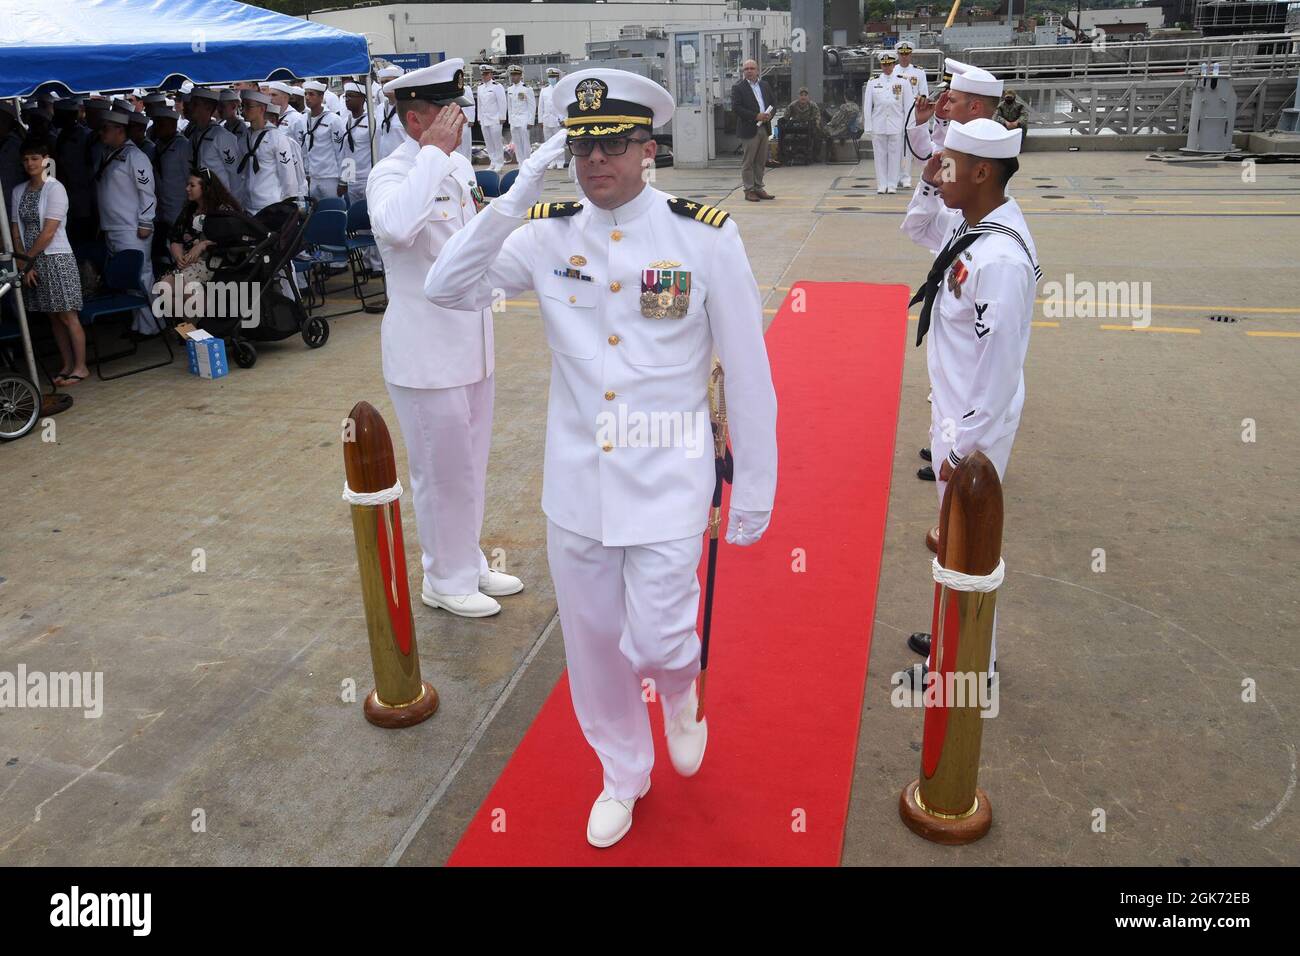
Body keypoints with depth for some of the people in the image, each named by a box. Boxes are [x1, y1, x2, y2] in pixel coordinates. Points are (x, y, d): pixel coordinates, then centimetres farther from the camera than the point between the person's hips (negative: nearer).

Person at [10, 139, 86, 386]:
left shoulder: (55, 189, -8)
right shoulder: (18, 191, 9)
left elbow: (49, 231, -13)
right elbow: (16, 230, 7)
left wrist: (26, 258, -7)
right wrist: (23, 263, -3)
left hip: (56, 258, -6)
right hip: (32, 261, 6)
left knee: (67, 316, -3)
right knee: (53, 317, 10)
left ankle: (81, 366, 4)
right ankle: (67, 365, 17)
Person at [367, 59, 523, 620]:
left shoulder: (459, 165, 8)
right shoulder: (392, 174, -16)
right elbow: (395, 227, -41)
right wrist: (434, 152, -32)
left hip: (472, 343, 8)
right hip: (426, 353, -8)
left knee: (470, 465, 19)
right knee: (441, 472, 5)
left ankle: (468, 563, 36)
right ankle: (446, 580, 23)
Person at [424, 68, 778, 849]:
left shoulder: (707, 237, -10)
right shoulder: (547, 234, -2)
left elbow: (748, 373, -7)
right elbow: (447, 288, -8)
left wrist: (754, 493, -5)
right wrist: (515, 199, -19)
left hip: (668, 482, -3)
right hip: (575, 483, 3)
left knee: (655, 643, -3)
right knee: (593, 642, 15)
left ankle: (680, 689, 37)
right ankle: (622, 775, 41)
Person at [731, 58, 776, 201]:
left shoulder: (765, 85, 15)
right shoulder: (738, 87, -5)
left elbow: (773, 102, 18)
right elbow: (735, 108, -15)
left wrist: (770, 114, -5)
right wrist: (756, 116, -18)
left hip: (764, 128, 6)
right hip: (749, 129, -6)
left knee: (761, 161, 10)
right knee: (748, 161, -2)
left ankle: (758, 188, 18)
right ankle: (749, 190, 4)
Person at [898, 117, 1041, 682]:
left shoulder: (1001, 257, -27)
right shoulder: (970, 225, 1)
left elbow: (998, 364, -26)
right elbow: (919, 229, 23)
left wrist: (964, 446, -21)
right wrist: (928, 186, 3)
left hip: (973, 425, -9)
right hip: (952, 410, 9)